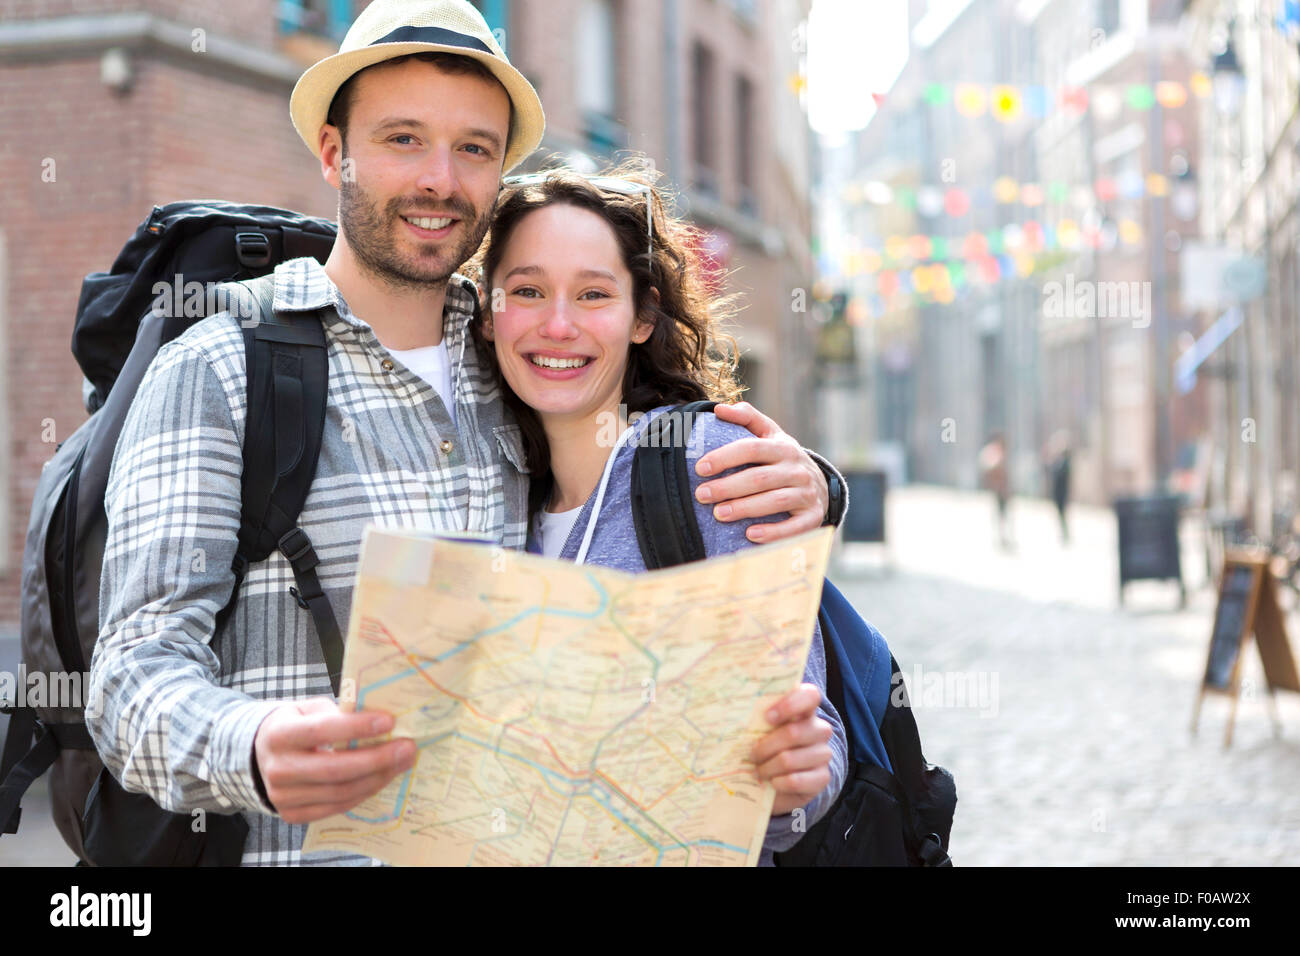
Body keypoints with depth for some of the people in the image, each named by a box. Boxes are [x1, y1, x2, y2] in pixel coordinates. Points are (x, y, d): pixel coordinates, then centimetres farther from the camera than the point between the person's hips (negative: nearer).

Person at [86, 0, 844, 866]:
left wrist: (797, 489, -4)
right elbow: (141, 671, -8)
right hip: (307, 850, -3)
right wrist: (249, 752, -29)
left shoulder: (520, 371, 12)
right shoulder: (213, 377, -1)